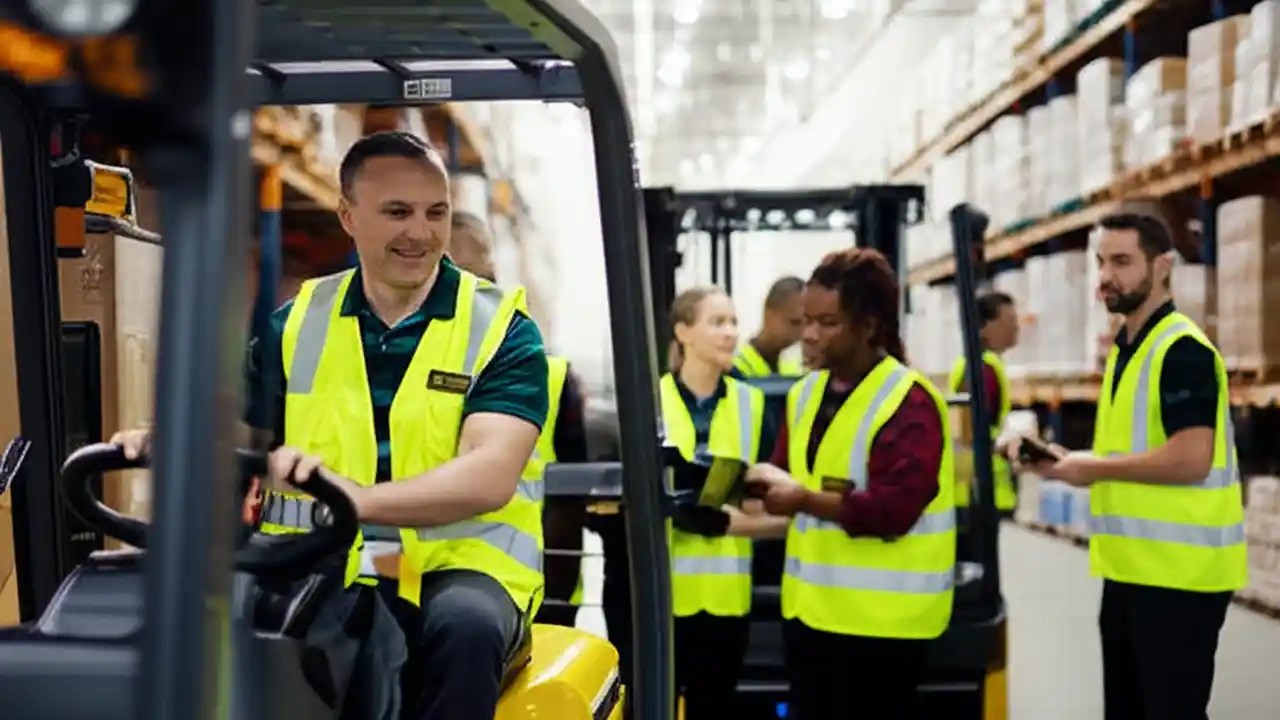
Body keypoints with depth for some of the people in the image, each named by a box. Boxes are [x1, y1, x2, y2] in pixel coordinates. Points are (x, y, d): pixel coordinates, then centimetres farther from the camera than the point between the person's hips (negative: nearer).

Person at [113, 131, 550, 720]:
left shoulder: (500, 329, 1)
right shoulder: (296, 324, 12)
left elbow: (490, 476, -15)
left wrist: (356, 498, -32)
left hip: (457, 564, 0)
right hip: (319, 568, 0)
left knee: (466, 626, -35)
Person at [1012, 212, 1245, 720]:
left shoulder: (1182, 350, -15)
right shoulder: (1125, 349, 15)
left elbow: (1191, 459, -24)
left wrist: (1096, 468, -14)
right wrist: (1072, 462, 6)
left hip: (1179, 571, -10)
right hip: (1132, 568, 10)